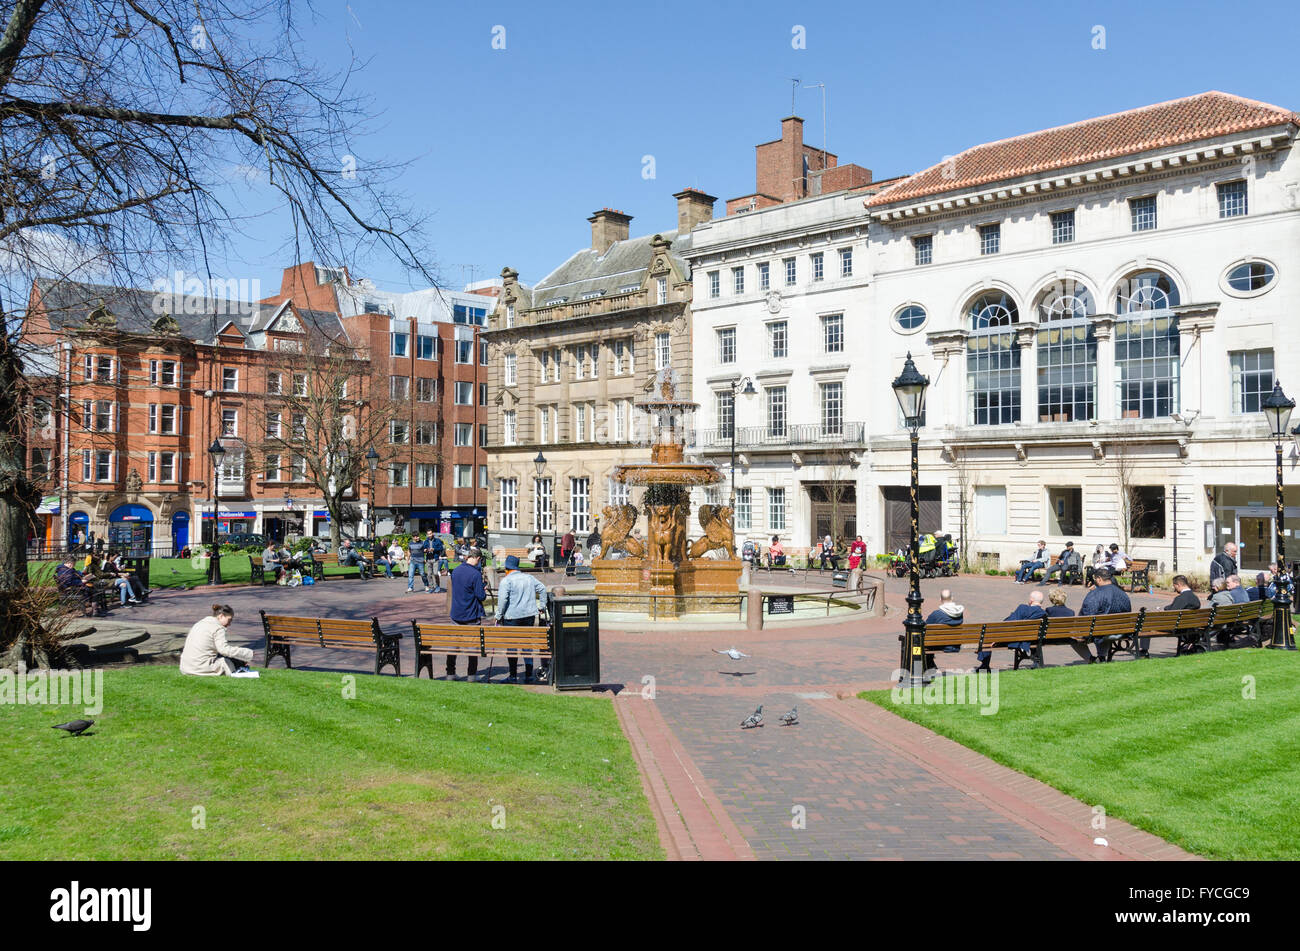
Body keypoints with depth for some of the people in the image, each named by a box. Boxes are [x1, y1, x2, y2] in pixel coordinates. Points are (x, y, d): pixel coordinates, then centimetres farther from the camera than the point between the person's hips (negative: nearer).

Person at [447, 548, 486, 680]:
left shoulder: (456, 570, 3)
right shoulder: (476, 574, -18)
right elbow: (481, 596, -18)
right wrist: (484, 591, 5)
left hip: (456, 614, 5)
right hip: (472, 615, -5)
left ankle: (450, 674, 13)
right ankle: (471, 674, 9)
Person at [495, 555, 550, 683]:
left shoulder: (506, 581, -8)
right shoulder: (529, 578, 10)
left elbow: (502, 599, -15)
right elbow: (542, 588, 15)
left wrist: (499, 616, -6)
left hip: (512, 617, -5)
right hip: (529, 615, 5)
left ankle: (513, 676, 4)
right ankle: (529, 675, 10)